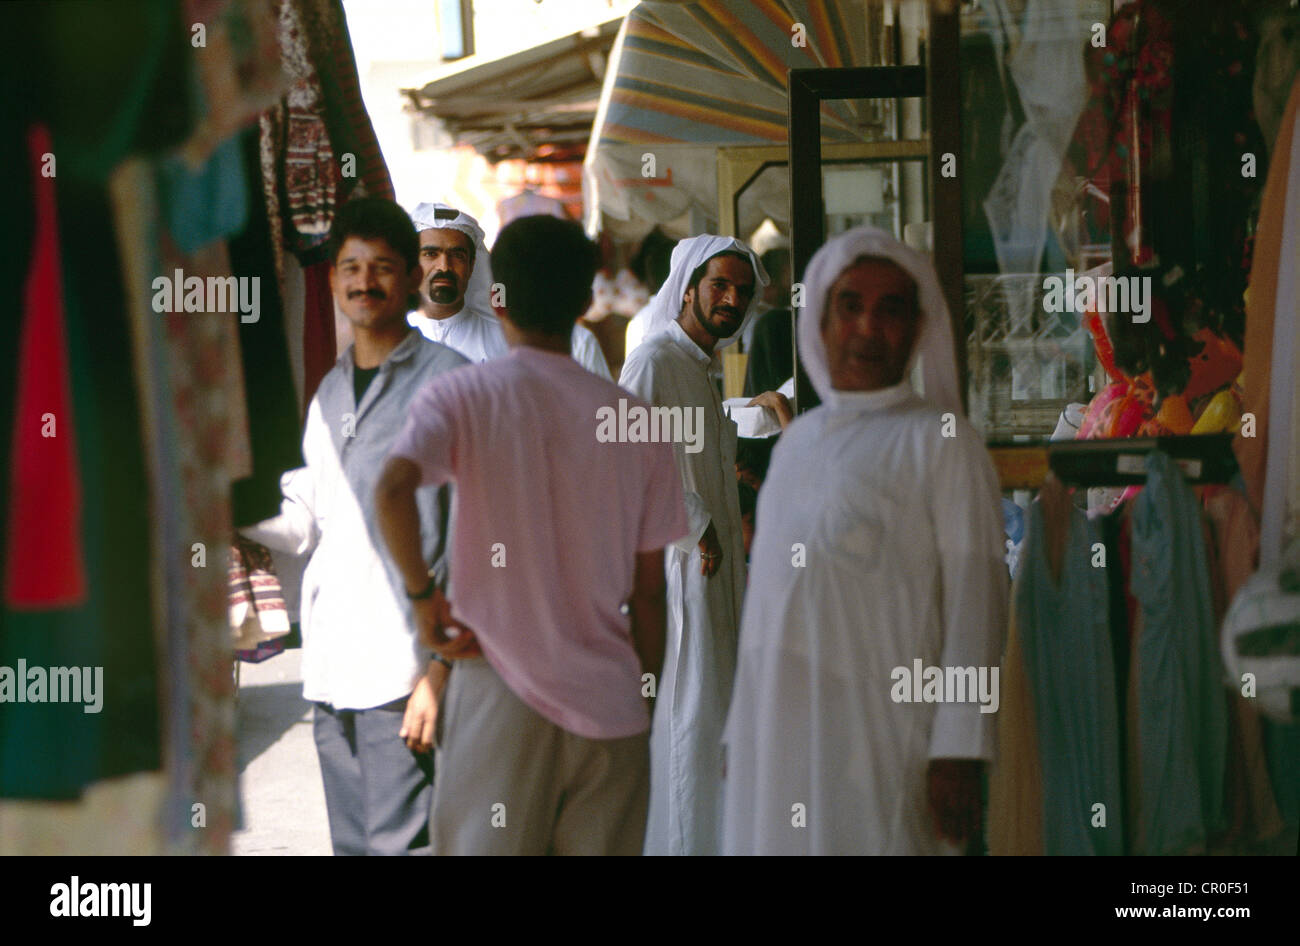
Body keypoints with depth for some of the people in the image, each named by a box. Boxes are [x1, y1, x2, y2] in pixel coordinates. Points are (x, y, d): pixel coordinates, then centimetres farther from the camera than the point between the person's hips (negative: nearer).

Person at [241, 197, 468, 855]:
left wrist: (442, 666, -14)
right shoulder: (329, 391, 19)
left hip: (406, 670, -7)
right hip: (331, 666, 7)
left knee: (400, 843, -11)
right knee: (352, 846, 10)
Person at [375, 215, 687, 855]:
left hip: (501, 690, -2)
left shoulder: (462, 398, -2)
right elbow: (647, 592, 7)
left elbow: (393, 489, -23)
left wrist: (424, 598, -8)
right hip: (611, 705, 2)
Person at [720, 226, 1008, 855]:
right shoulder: (796, 441, 17)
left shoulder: (939, 442, -3)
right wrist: (740, 729, 15)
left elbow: (974, 599, -9)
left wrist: (958, 751, -16)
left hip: (879, 737, -6)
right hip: (776, 736, 6)